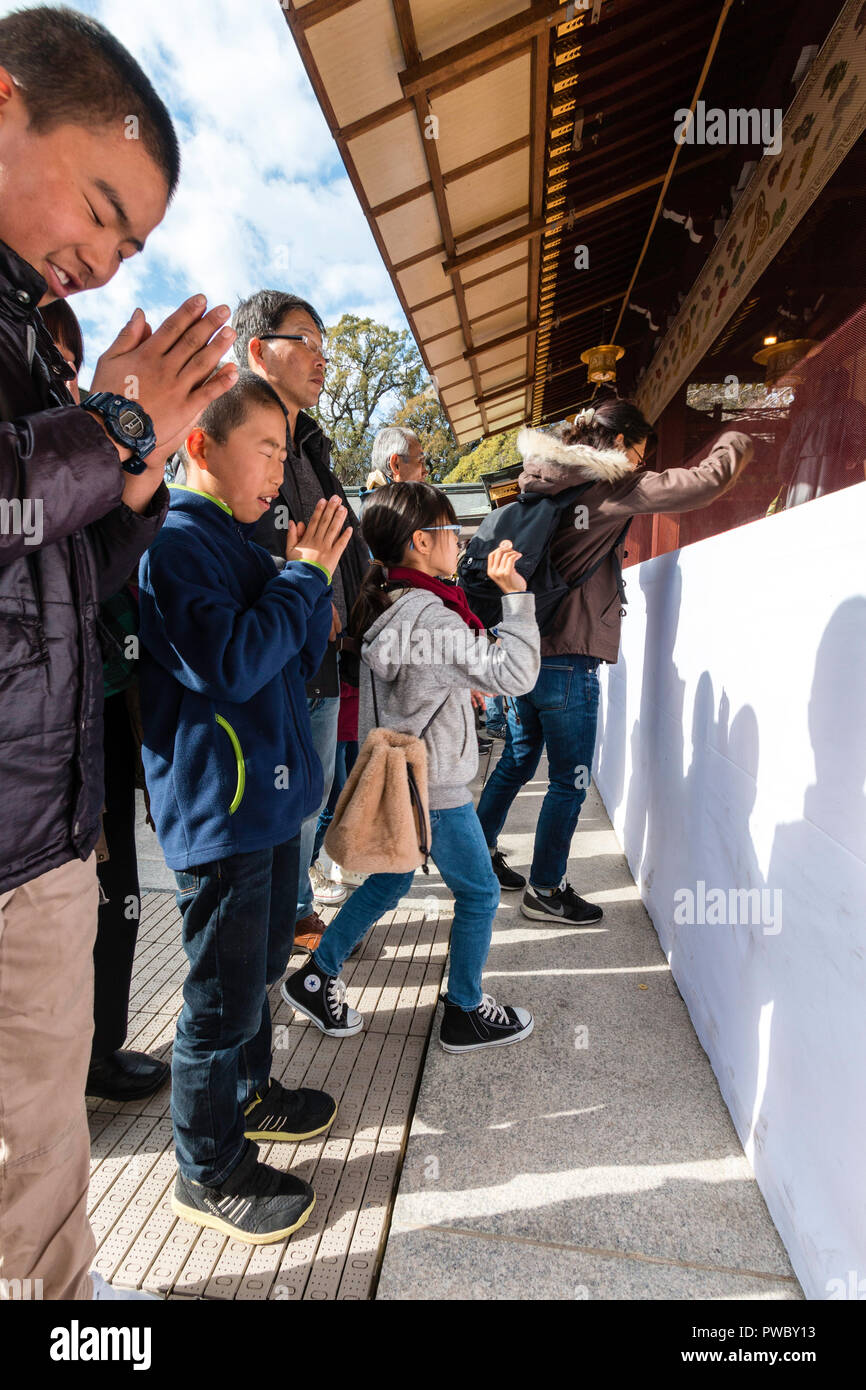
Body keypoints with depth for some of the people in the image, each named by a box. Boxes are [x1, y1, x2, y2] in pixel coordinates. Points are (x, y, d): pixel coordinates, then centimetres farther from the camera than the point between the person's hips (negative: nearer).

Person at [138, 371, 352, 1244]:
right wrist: (304, 575, -16)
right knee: (224, 993, 5)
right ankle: (208, 1173, 26)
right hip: (219, 807, -9)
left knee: (260, 968, 24)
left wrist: (312, 576, -1)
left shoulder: (235, 541, 14)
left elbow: (301, 661, 14)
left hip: (266, 794, 9)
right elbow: (232, 664, -27)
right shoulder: (175, 540, -14)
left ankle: (247, 1092, 45)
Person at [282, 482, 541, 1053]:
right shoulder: (429, 614, -23)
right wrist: (515, 594, -20)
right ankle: (466, 1012, 26)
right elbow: (515, 673, -25)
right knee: (479, 893, 10)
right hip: (434, 786, -9)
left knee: (389, 881, 23)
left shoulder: (384, 603, 6)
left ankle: (317, 977, 33)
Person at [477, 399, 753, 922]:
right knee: (570, 782, 5)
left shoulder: (547, 486, 11)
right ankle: (545, 890, 16)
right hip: (569, 663, -8)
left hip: (529, 653, 8)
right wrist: (736, 444, 11)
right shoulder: (607, 487, -9)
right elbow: (706, 482, -8)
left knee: (516, 764, 21)